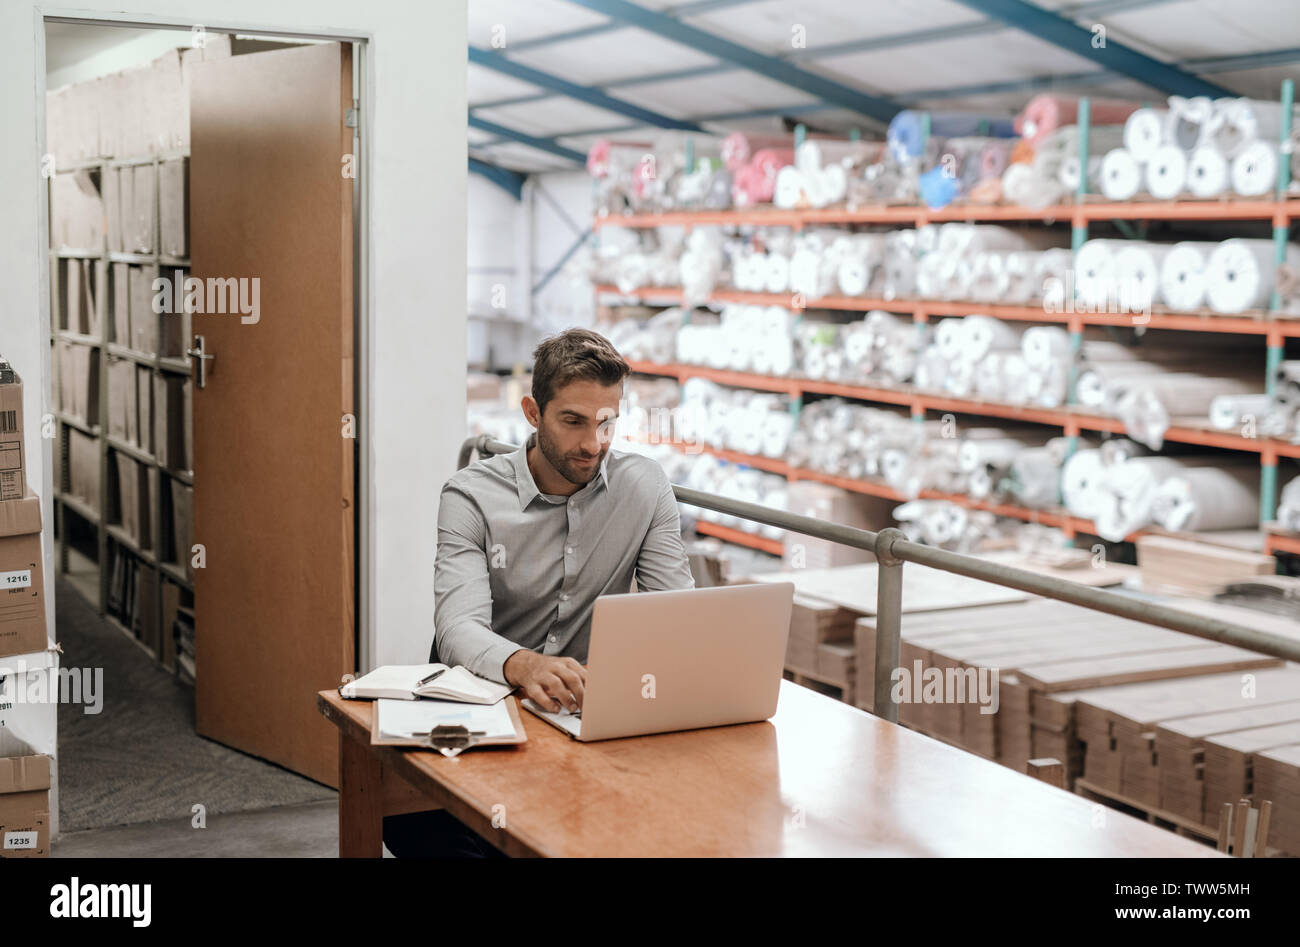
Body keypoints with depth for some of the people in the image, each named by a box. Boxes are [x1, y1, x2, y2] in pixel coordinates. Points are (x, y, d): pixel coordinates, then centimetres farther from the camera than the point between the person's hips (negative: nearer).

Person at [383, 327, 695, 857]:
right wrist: (523, 665, -44)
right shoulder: (472, 496, -7)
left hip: (590, 711, 2)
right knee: (406, 818, -30)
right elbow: (458, 627, -20)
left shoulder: (645, 487, 1)